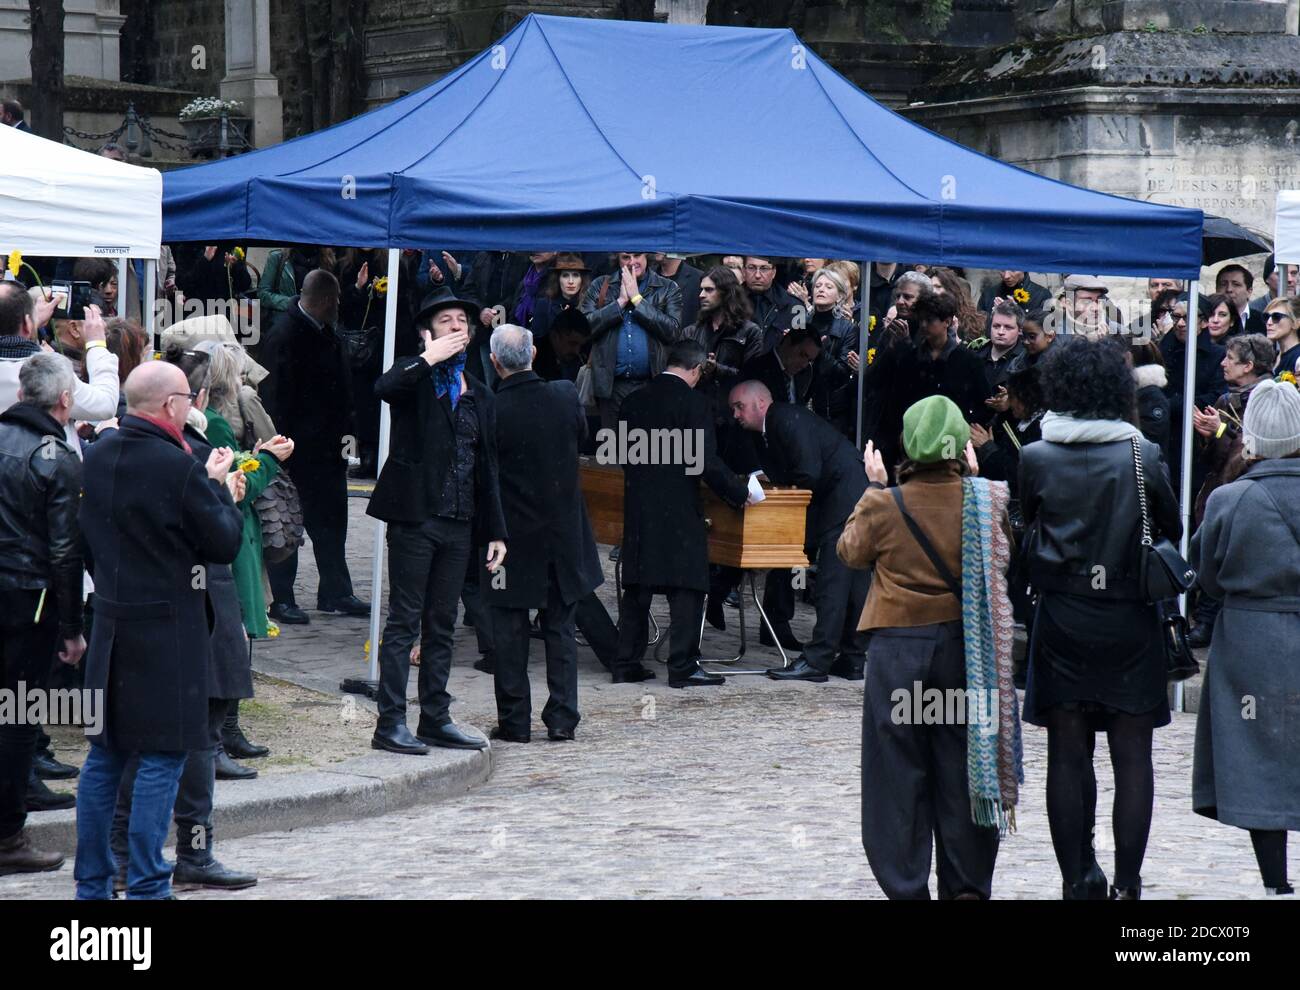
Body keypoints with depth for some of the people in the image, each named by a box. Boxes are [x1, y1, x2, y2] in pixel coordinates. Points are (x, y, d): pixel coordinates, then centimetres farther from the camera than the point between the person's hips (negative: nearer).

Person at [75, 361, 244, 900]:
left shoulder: (97, 455, 4)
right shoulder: (179, 466, -18)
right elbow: (225, 544, -11)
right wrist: (217, 486, 3)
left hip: (110, 623, 7)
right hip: (167, 628, -7)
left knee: (105, 755, 13)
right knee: (162, 757, -1)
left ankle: (91, 883, 17)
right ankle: (147, 886, -1)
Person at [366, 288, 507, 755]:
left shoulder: (481, 396, 17)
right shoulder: (415, 377, 0)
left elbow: (487, 467, 19)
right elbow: (384, 388, -26)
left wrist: (496, 531, 14)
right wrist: (431, 357, -24)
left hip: (459, 524, 6)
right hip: (415, 519, -6)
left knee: (441, 625, 11)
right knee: (404, 622, -5)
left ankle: (436, 718, 16)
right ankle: (391, 723, -4)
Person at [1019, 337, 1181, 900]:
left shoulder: (1035, 459, -6)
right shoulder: (1143, 457, -6)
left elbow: (1022, 533, 4)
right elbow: (1172, 532, 4)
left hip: (1061, 621, 0)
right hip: (1130, 622, 0)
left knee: (1067, 754, 6)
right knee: (1132, 754, 4)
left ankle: (1078, 882, 7)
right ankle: (1126, 884, 1)